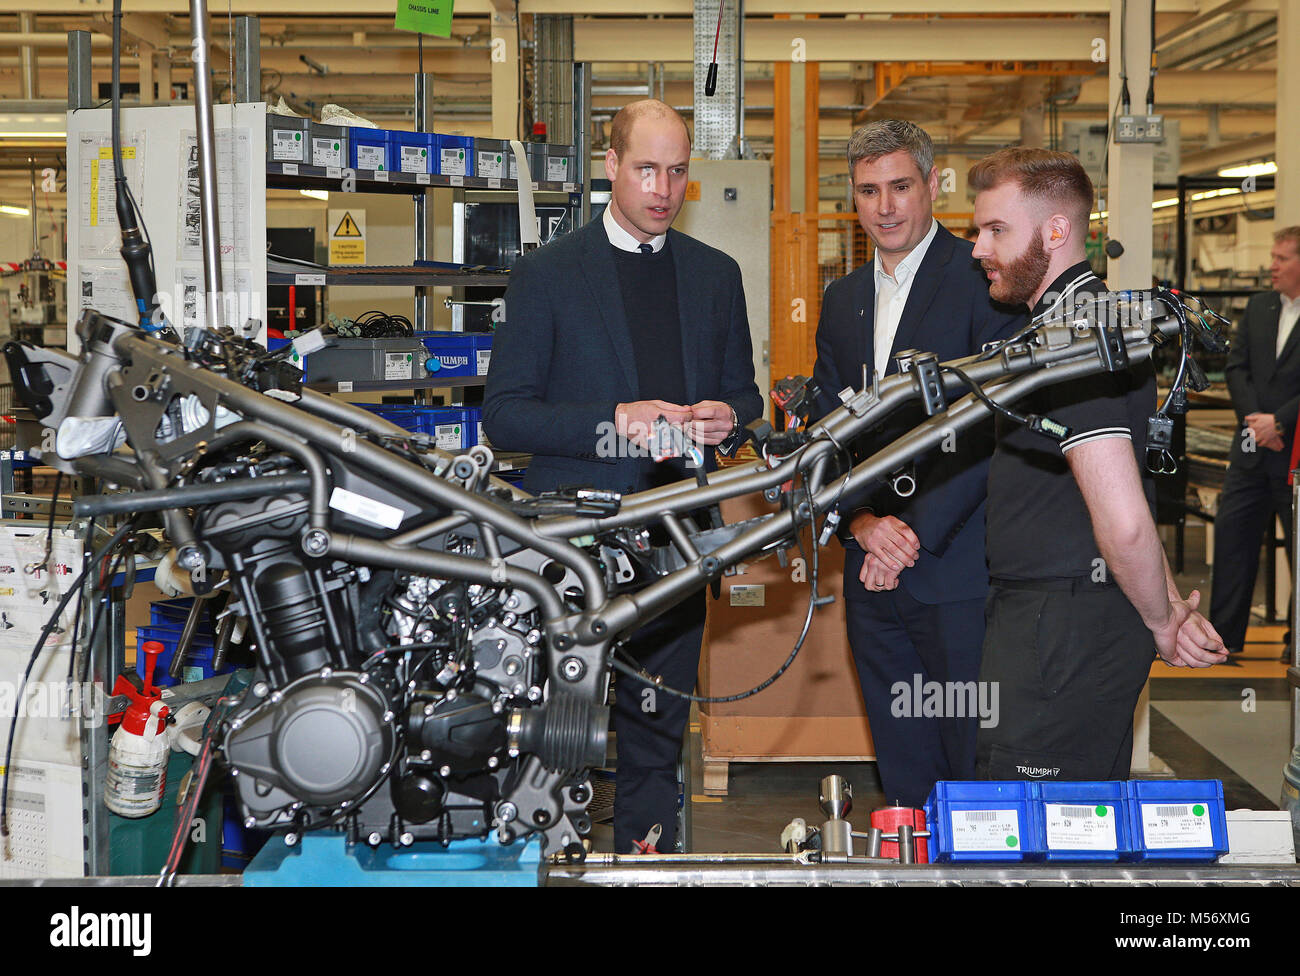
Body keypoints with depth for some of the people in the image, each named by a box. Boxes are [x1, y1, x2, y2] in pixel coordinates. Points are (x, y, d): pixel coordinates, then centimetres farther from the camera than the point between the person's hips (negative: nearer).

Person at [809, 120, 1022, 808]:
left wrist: (915, 531, -17)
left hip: (959, 574, -6)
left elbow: (997, 426, -13)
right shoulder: (843, 299, 16)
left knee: (979, 771, 1)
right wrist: (862, 523, -5)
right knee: (904, 779, 13)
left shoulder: (983, 278, -6)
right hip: (873, 573, 6)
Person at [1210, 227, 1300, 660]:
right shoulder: (1258, 307, 9)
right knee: (1232, 532, 5)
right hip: (1253, 447, 6)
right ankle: (1224, 637, 13)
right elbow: (1236, 368, 6)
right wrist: (1255, 419, -7)